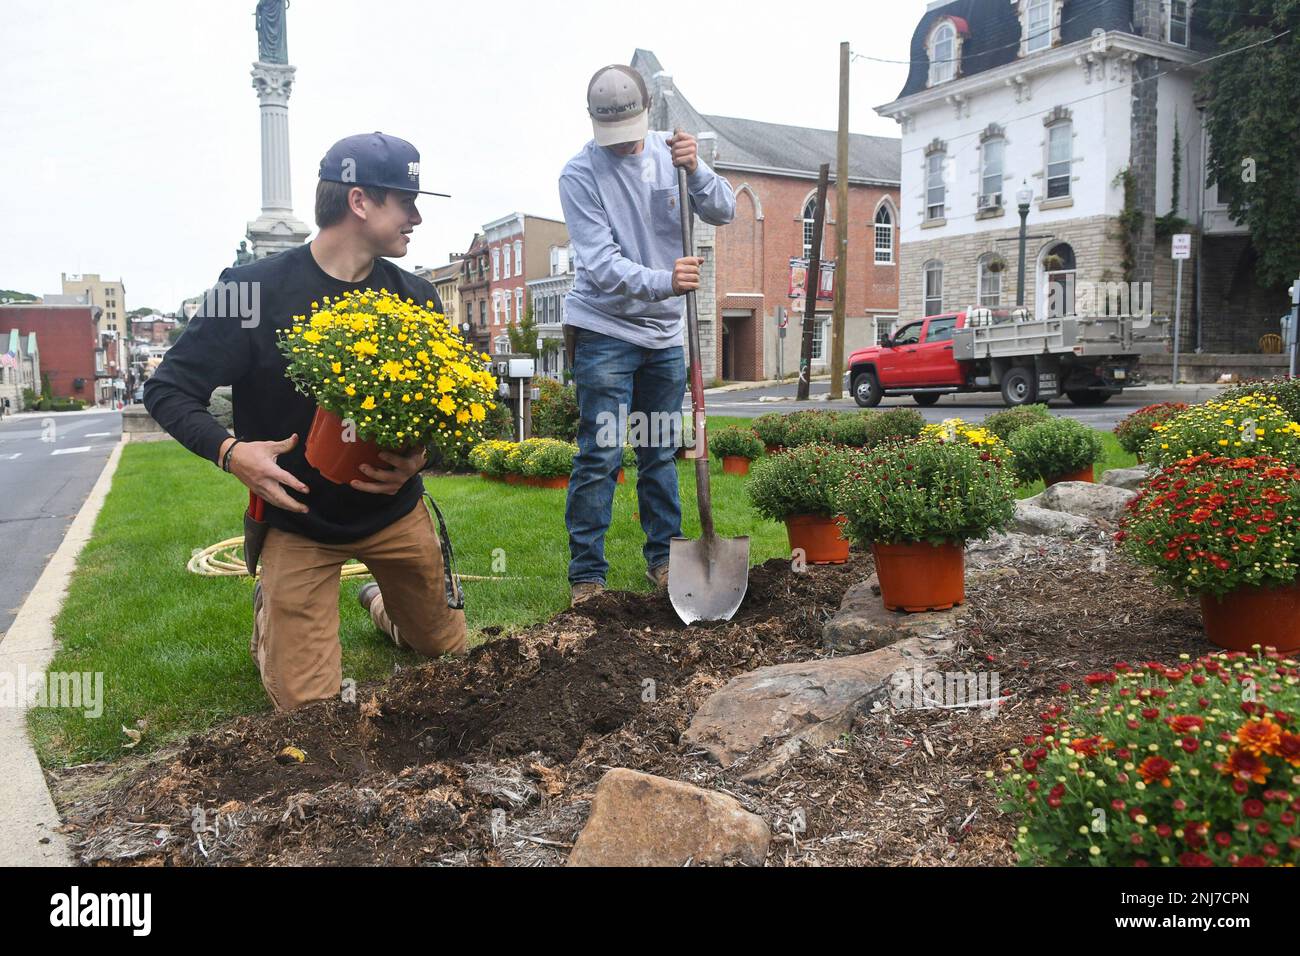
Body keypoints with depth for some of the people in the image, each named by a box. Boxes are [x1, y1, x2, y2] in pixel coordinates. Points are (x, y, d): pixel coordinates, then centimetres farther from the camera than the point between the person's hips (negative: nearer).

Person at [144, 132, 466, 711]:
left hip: (394, 509, 4)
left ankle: (380, 601, 47)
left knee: (448, 652, 15)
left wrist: (419, 456, -20)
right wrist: (230, 451, -28)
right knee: (307, 703, -1)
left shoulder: (415, 298, -5)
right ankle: (268, 611, 31)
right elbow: (167, 389, -10)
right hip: (297, 517, -3)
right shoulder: (254, 289, -16)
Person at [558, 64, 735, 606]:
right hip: (604, 331, -5)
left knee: (660, 454, 11)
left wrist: (695, 170, -20)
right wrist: (664, 282, -36)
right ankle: (586, 575, 2)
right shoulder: (580, 174, -12)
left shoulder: (668, 152, 3)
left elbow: (723, 211, -2)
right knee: (600, 457, -7)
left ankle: (664, 558, 23)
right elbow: (601, 264, -21)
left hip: (664, 331, 5)